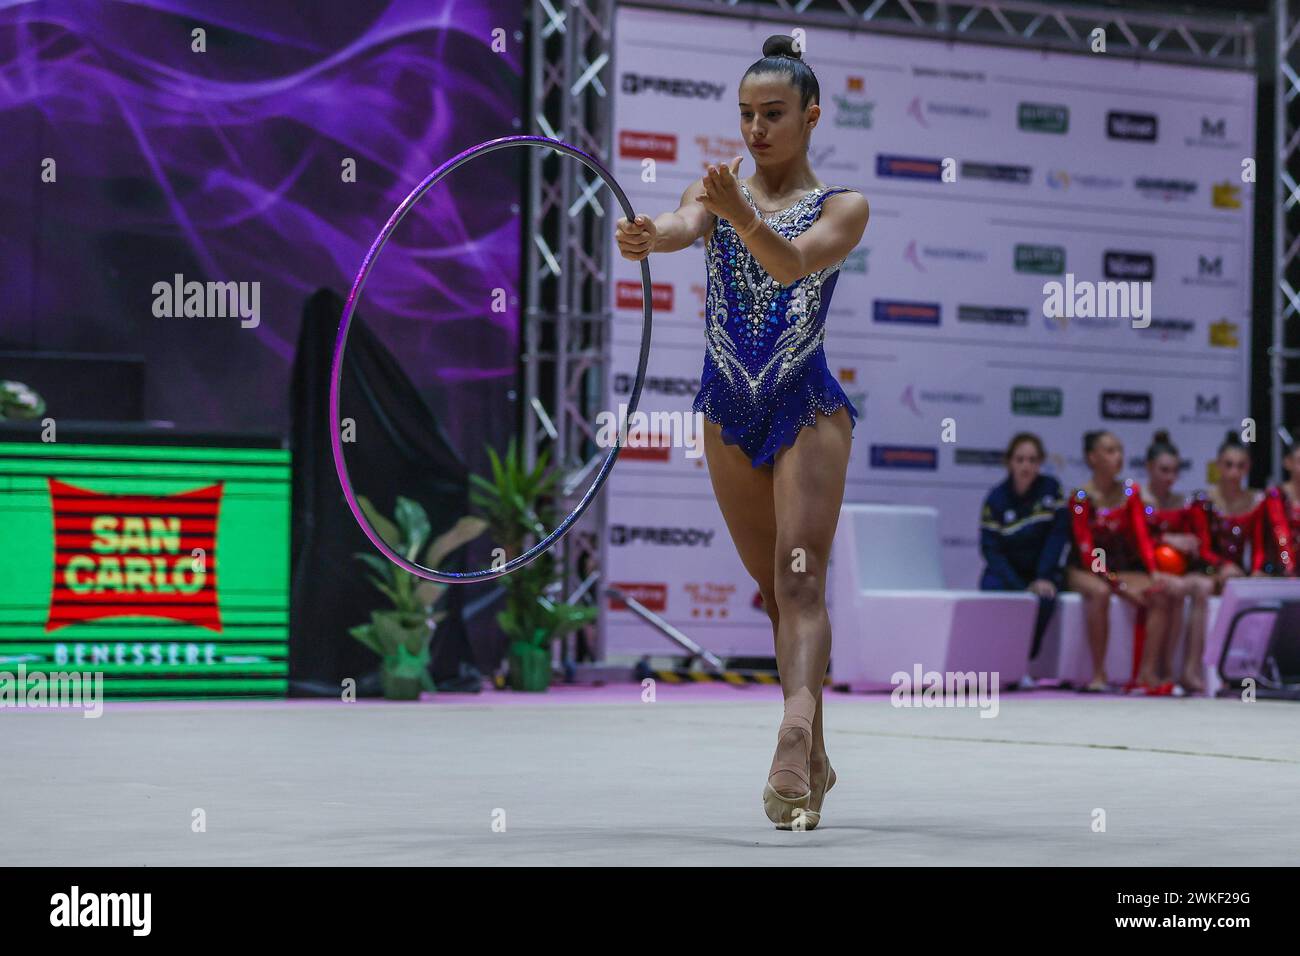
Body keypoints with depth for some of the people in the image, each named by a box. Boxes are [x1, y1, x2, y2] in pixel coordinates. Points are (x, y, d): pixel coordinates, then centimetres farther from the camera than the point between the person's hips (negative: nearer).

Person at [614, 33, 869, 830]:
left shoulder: (844, 208, -1)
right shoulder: (719, 194, 8)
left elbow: (794, 260, -22)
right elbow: (684, 222, -16)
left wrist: (741, 213, -41)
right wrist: (647, 236, -40)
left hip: (807, 408, -4)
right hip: (729, 412, 4)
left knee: (800, 583, -18)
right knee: (776, 591, 10)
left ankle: (795, 742, -35)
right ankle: (815, 763, 20)